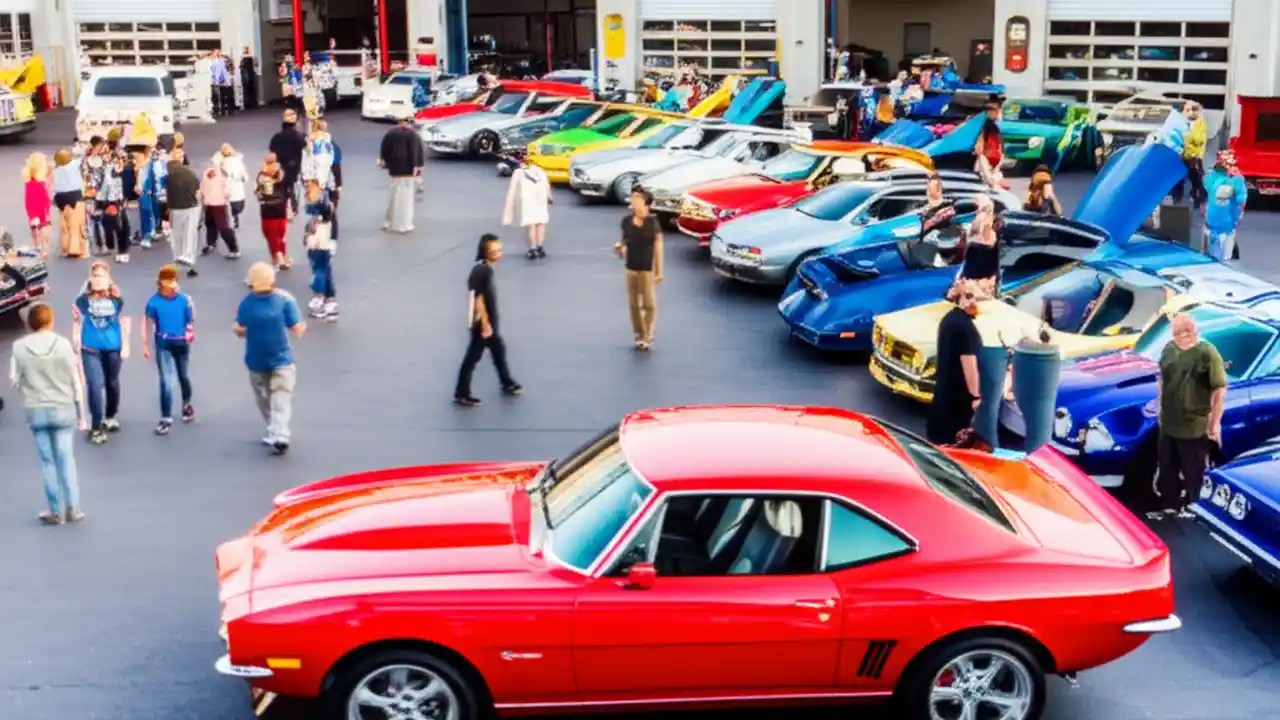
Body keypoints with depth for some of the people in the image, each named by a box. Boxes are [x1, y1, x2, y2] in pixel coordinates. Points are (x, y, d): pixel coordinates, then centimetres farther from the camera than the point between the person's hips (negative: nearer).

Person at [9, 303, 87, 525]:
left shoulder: (19, 347, -5)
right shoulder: (62, 344, -7)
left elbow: (14, 381, -2)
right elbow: (75, 380, -3)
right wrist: (81, 412, 6)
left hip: (36, 411, 1)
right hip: (64, 409, 0)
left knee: (47, 461, 6)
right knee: (66, 458, 7)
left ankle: (56, 511, 9)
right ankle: (72, 508, 7)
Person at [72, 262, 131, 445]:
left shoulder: (117, 300, -5)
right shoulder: (82, 300, -7)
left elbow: (124, 322, 2)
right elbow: (76, 322, 1)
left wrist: (125, 346, 2)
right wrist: (76, 346, 2)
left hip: (113, 348, 2)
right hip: (90, 349, -2)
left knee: (112, 383, 18)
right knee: (95, 385, -11)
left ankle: (110, 416, 42)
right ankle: (96, 427, -5)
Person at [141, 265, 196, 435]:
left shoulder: (184, 299, -10)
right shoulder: (154, 301, -10)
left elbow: (191, 320, -3)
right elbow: (147, 323, -3)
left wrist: (190, 332, -23)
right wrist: (145, 345, -1)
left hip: (181, 343, 1)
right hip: (163, 345, -1)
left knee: (182, 377, 19)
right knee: (166, 381, -6)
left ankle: (187, 404, 46)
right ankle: (166, 419, -2)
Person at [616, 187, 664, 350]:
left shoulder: (653, 222, -9)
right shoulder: (627, 221, 0)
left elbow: (658, 246, -6)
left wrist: (659, 270, -7)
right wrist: (620, 247, -12)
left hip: (647, 268, -4)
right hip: (631, 268, 4)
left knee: (649, 304, 1)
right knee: (633, 304, 8)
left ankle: (648, 336, 14)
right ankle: (639, 335, 21)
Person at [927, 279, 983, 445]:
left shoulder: (948, 318, 5)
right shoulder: (966, 326, -23)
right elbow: (969, 365, -23)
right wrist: (975, 395, -16)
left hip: (943, 384, 9)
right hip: (959, 390, -9)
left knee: (939, 430, 19)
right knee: (954, 437, 3)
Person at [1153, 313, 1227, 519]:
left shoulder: (1207, 353, -18)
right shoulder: (1169, 349, 1)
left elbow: (1220, 389, -16)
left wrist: (1215, 422, -15)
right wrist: (1160, 405, 17)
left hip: (1195, 426, -6)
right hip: (1168, 422, 6)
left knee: (1192, 472, 8)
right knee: (1167, 468, 18)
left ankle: (1188, 508, 22)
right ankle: (1169, 506, 34)